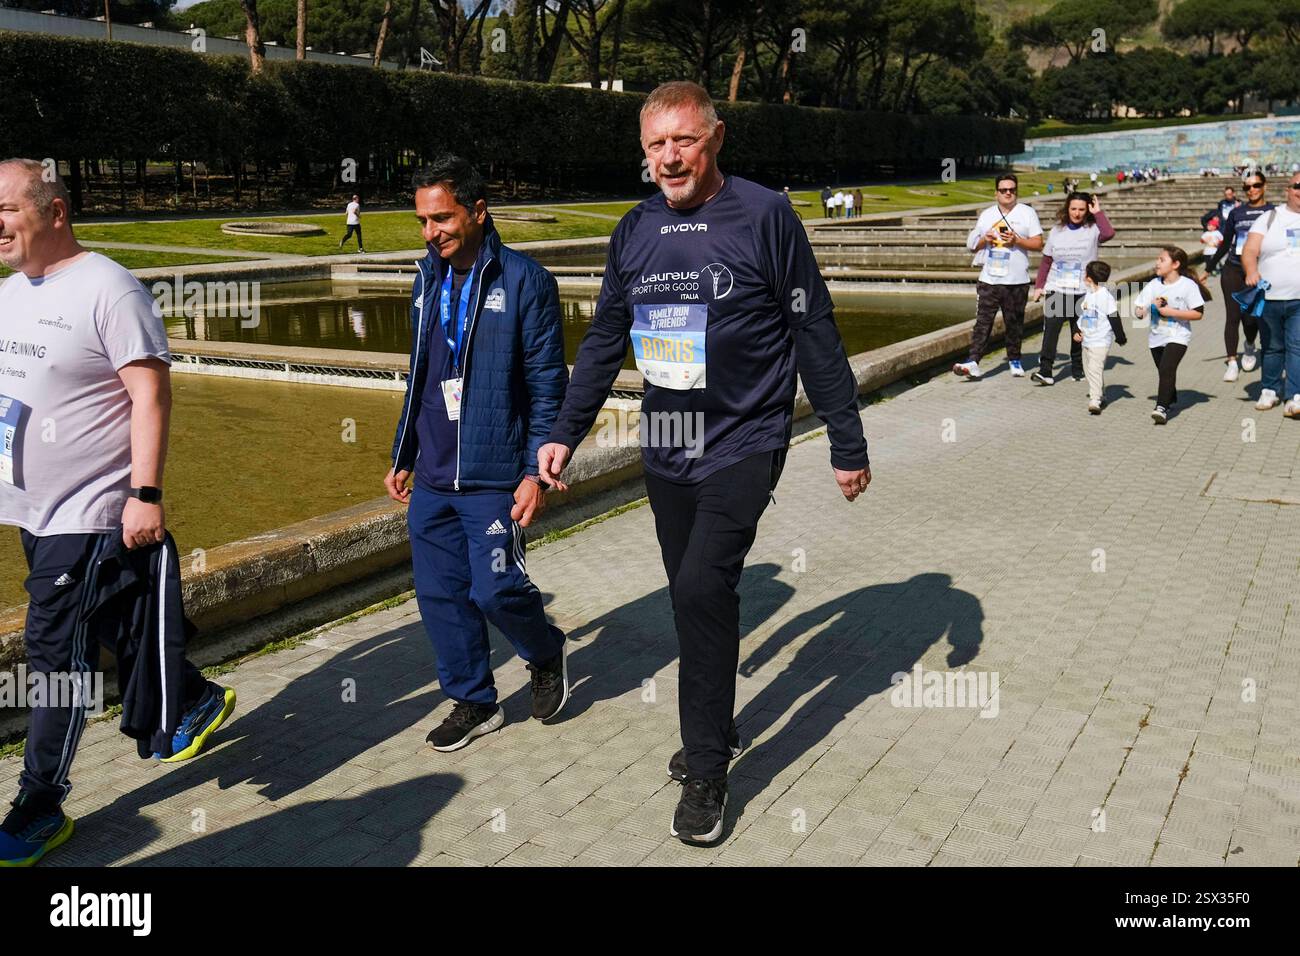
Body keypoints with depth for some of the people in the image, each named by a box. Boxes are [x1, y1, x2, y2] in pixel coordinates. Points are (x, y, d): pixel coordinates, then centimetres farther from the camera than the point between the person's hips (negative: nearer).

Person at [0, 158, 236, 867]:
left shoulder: (107, 289, -15)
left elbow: (151, 393, -18)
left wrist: (146, 494, -23)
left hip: (90, 513, -8)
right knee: (113, 628, 19)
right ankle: (194, 703, 41)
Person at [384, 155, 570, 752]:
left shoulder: (523, 279, -8)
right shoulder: (428, 278, 11)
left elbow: (547, 383, -9)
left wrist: (535, 472, -14)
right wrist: (402, 457, 18)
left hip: (492, 477, -6)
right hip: (431, 477, 6)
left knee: (494, 589, -6)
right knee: (439, 594, 8)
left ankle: (546, 653, 25)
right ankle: (473, 702, 25)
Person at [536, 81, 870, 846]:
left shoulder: (764, 216, -8)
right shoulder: (635, 231, 6)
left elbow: (815, 335, -6)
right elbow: (605, 340, 14)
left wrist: (848, 444, -5)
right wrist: (565, 433, 9)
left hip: (744, 443, -5)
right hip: (666, 451, 5)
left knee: (702, 588, -16)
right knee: (693, 598, 12)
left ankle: (707, 773, 0)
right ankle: (718, 732, 32)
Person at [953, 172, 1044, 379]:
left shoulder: (1027, 213, 5)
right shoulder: (987, 215, 13)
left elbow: (1038, 244, 0)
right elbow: (973, 245, 16)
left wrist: (1017, 240, -15)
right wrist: (984, 240, -6)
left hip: (1017, 282, -1)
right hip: (989, 279, 2)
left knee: (1014, 323, 7)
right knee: (983, 321, -7)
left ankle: (1014, 360, 22)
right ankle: (973, 362, -14)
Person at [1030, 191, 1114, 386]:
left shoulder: (1092, 230, 0)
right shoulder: (1057, 231, 8)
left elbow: (1109, 233, -24)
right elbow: (1046, 261, 12)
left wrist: (1098, 213, -12)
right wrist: (1038, 286, 8)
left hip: (1083, 291, -1)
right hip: (1056, 290, 1)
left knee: (1080, 333, 8)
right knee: (1050, 329, -10)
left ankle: (1078, 369, 22)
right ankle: (1045, 371, -13)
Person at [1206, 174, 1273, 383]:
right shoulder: (1236, 212, 8)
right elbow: (1225, 244, 15)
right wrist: (1209, 268, 14)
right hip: (1233, 270, 2)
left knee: (1250, 317, -7)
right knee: (1232, 316, -3)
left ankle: (1250, 346, 25)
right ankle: (1231, 362, 1)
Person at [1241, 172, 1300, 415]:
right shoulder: (1270, 218, 7)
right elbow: (1249, 251, -3)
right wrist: (1251, 272, -22)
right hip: (1269, 297, 1)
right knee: (1272, 347, 11)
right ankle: (1269, 390, 24)